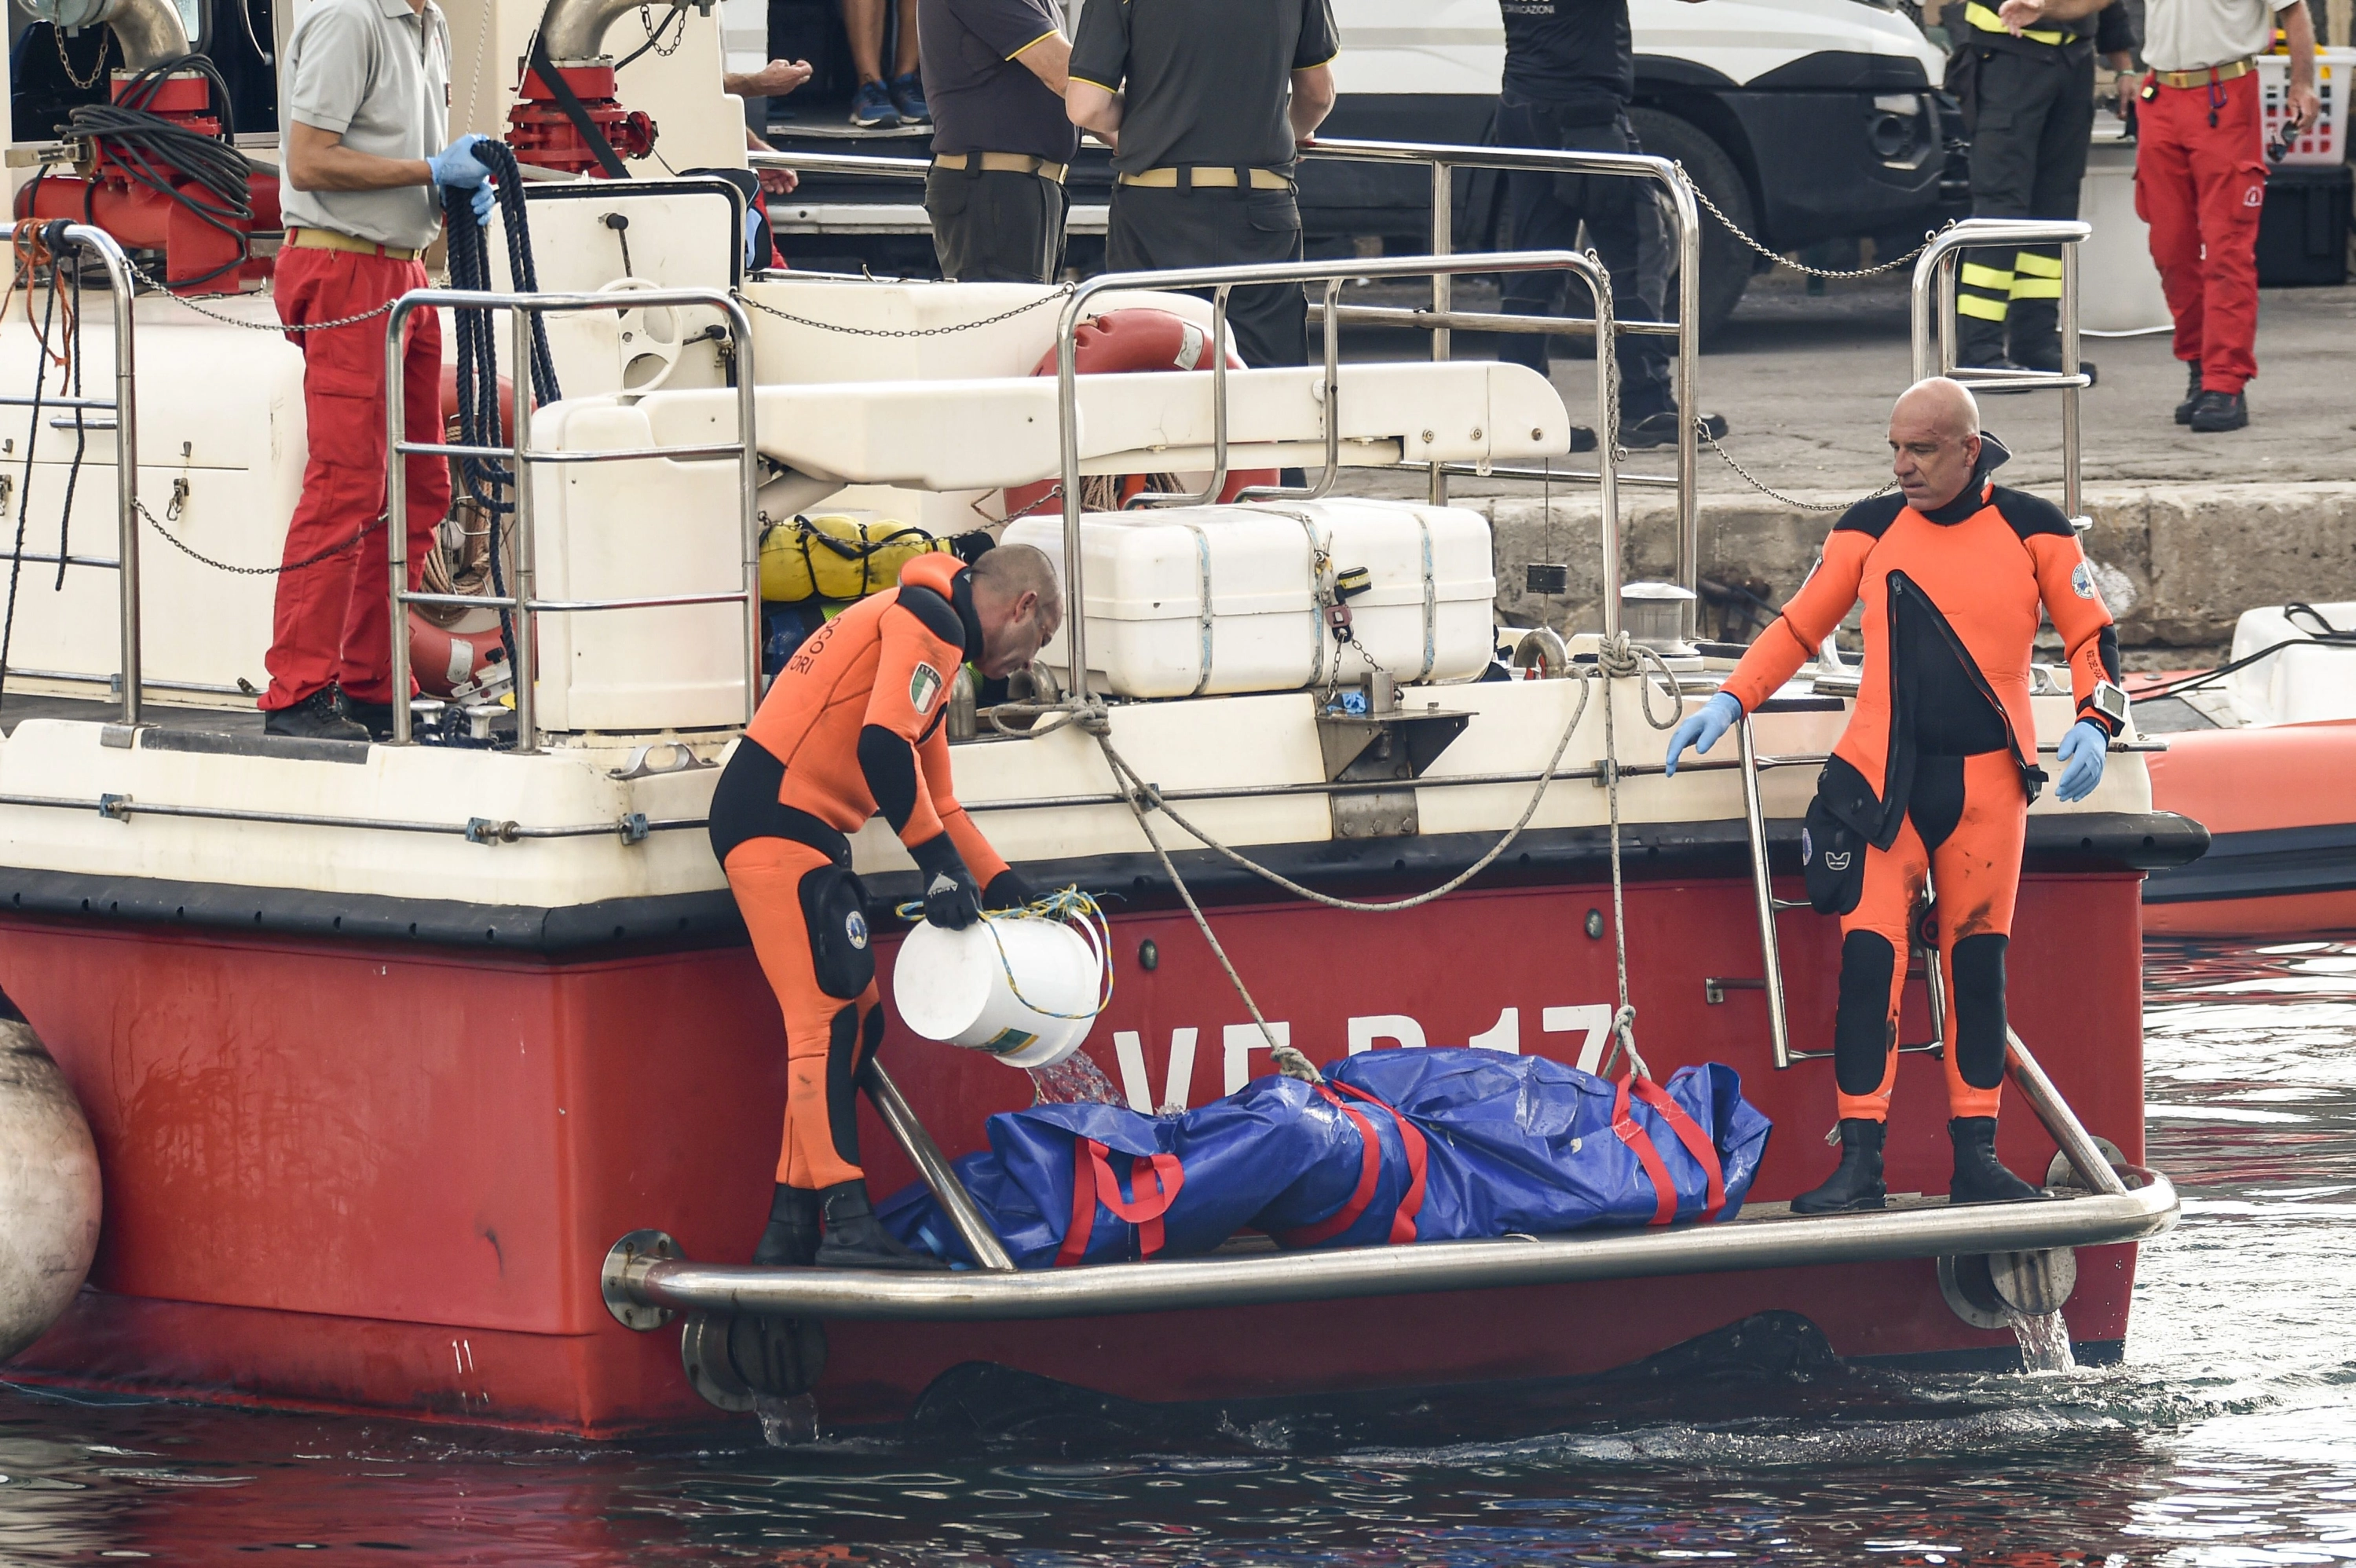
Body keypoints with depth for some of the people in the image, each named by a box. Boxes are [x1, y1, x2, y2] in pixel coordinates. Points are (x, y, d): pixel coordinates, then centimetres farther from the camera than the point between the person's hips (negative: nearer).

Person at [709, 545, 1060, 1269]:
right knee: (829, 1014, -15)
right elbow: (884, 745, -22)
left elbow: (937, 803, 28)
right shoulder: (930, 620, -8)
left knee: (851, 1020, 10)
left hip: (800, 832, 11)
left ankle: (791, 1231, 9)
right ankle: (847, 1228, -22)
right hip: (777, 821, -11)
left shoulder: (931, 636, 25)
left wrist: (1001, 886, 19)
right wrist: (942, 866, -19)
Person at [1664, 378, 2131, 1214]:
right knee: (1869, 956, -10)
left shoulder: (2033, 532, 4)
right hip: (1880, 782, 0)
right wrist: (1729, 703, 3)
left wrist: (2094, 723, -8)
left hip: (1987, 782, 0)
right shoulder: (1869, 531, 7)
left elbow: (2090, 635, 8)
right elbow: (1798, 627, 14)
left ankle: (1975, 1156, 10)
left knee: (1977, 963, 4)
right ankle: (1860, 1162, -10)